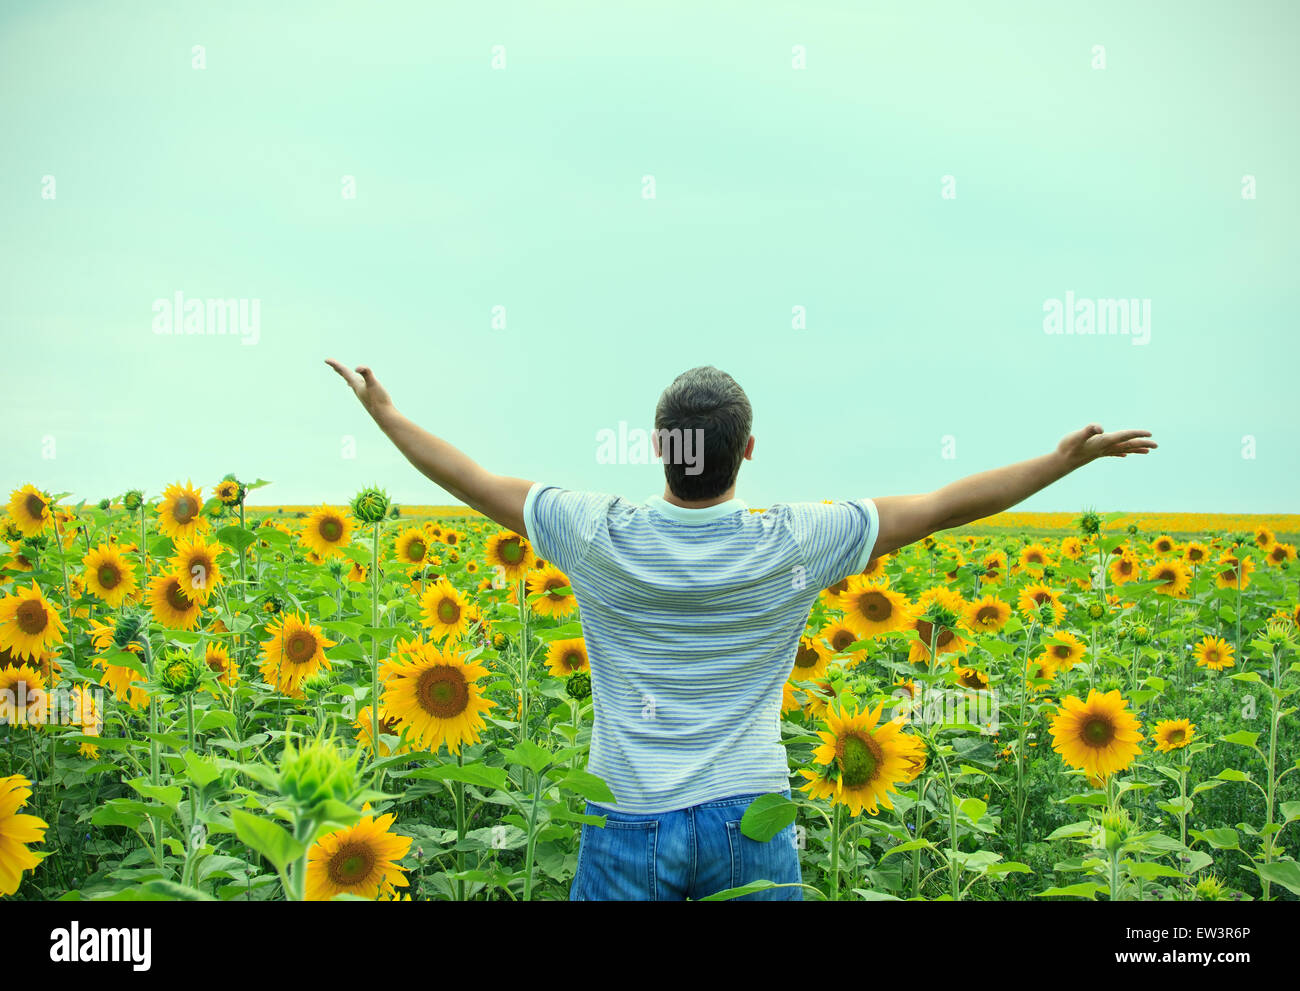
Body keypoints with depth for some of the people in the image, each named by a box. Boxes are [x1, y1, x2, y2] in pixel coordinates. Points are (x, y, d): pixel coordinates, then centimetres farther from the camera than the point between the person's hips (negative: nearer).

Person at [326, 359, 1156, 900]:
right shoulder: (793, 545, -9)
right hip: (750, 823, 0)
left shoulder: (601, 537, -9)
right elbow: (945, 507, -1)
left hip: (630, 827, 0)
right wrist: (1069, 457, 8)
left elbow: (473, 481, 4)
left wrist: (384, 410, 19)